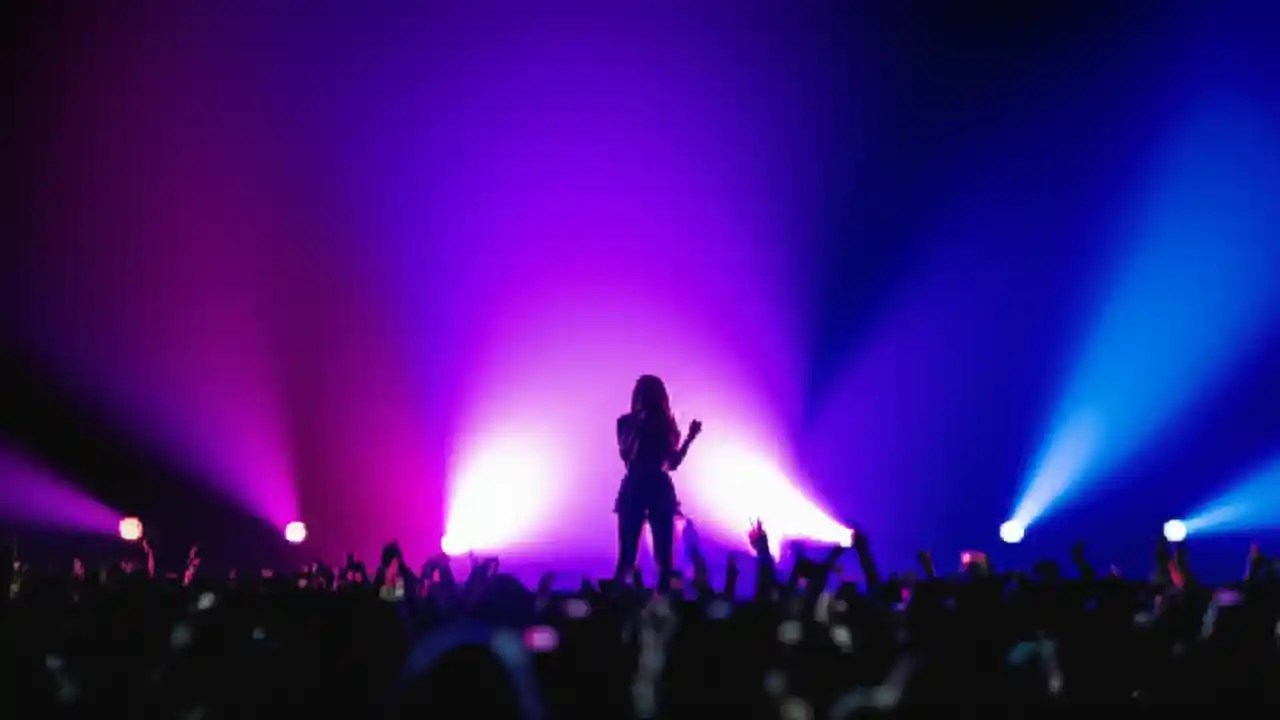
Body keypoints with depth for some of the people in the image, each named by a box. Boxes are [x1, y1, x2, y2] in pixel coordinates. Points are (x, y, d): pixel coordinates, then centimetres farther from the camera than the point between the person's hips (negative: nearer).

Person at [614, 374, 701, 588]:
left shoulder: (665, 423, 12)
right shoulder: (626, 422, 6)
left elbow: (674, 462, 10)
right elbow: (625, 455, -9)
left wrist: (689, 438, 3)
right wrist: (638, 429, -15)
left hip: (661, 488, 3)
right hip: (634, 488, -3)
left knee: (664, 553, -1)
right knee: (626, 552, -8)